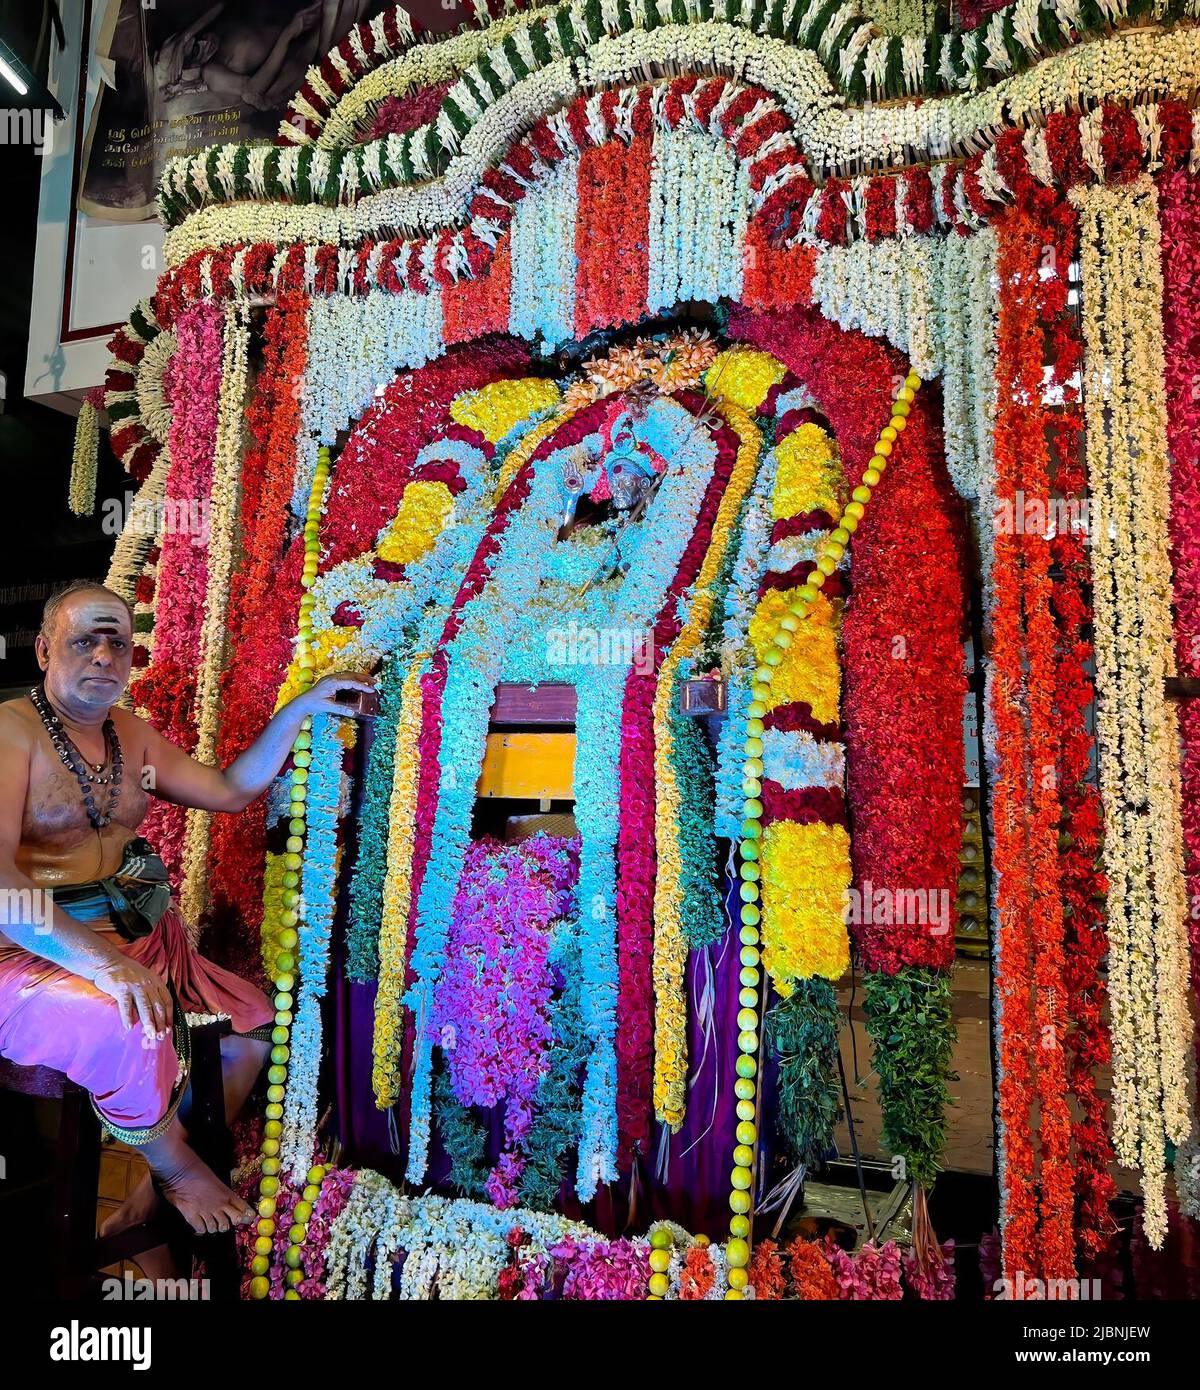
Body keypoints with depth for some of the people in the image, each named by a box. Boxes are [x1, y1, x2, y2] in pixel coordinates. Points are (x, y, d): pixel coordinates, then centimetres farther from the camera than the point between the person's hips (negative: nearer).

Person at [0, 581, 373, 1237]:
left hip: (139, 937, 8)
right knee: (131, 1024, -34)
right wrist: (96, 958, -38)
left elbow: (229, 790, 18)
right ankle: (178, 1169, -2)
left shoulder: (133, 735, 11)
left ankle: (161, 1187, 18)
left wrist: (300, 708, 10)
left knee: (250, 1021, 1)